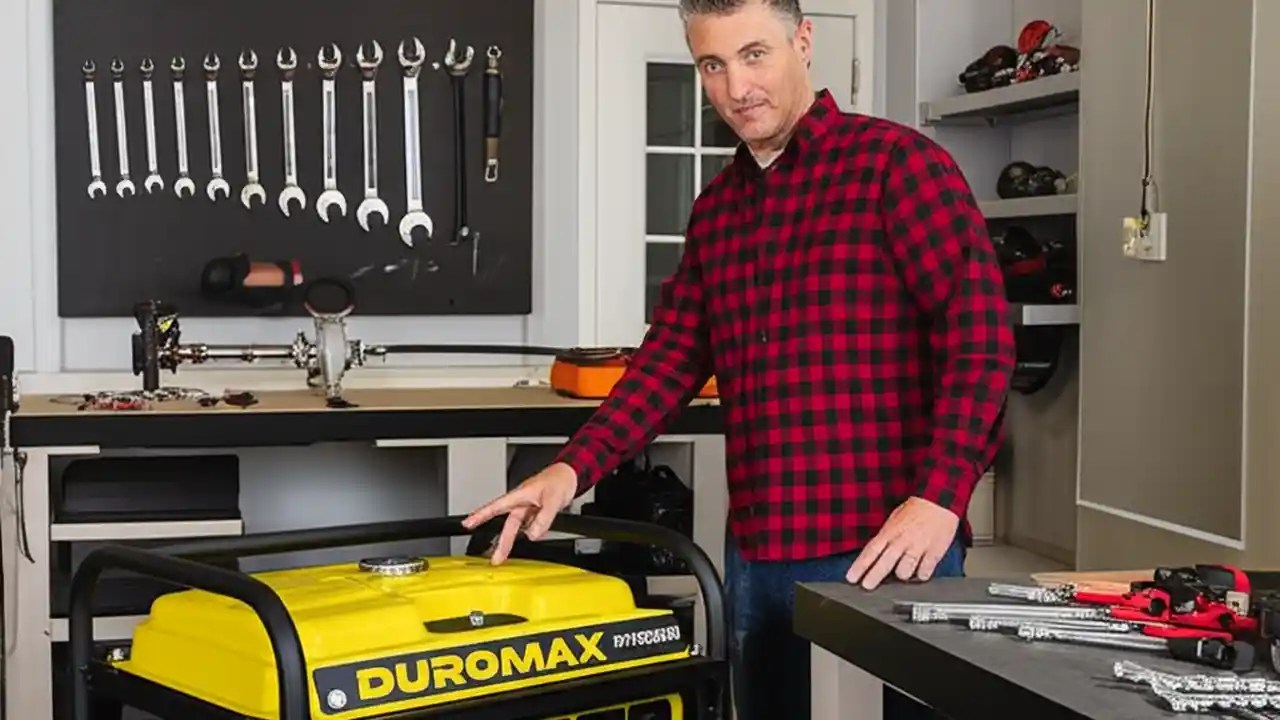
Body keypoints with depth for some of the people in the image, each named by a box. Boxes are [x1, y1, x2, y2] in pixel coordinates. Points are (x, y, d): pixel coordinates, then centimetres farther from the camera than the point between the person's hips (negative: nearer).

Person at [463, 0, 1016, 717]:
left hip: (886, 550, -6)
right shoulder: (715, 208, 14)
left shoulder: (896, 161, -6)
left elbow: (980, 328, -12)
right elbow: (672, 357, 12)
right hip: (757, 555, 6)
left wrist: (941, 497, -21)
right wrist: (572, 470, -1)